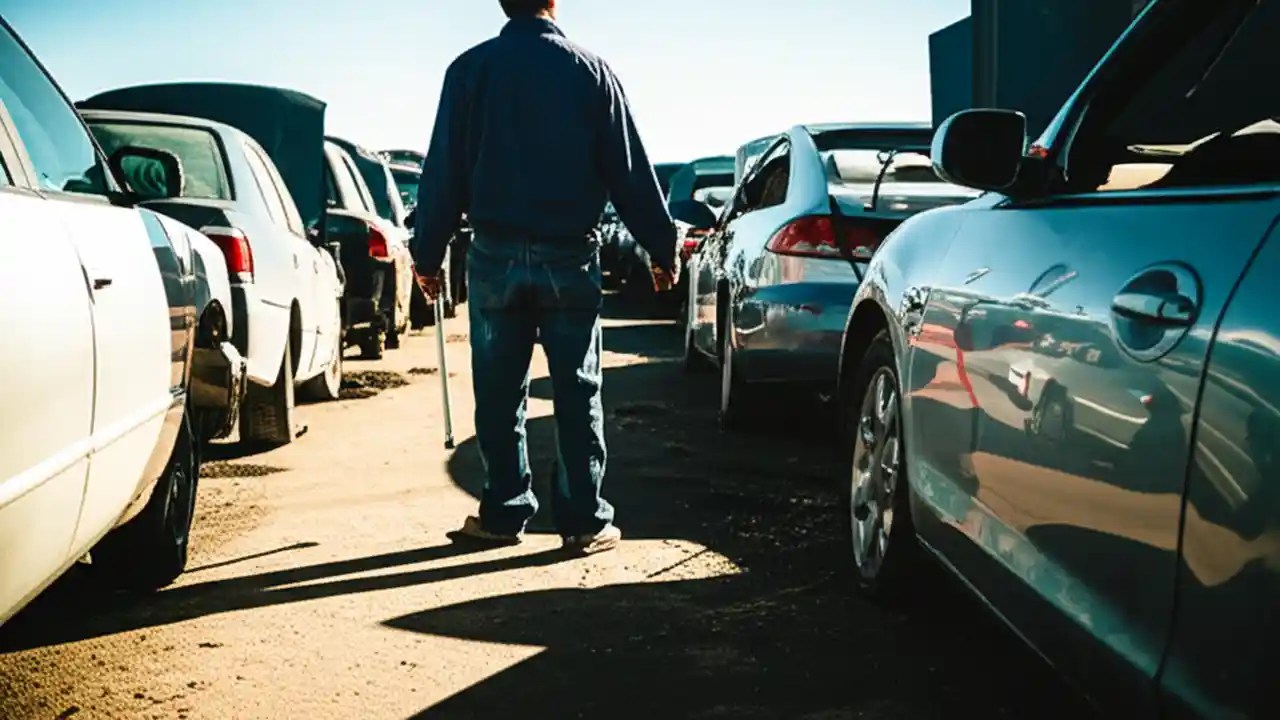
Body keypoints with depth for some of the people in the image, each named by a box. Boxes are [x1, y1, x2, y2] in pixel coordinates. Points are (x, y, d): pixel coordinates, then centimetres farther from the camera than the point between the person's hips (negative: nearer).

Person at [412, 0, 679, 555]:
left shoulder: (470, 70, 1)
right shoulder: (591, 71, 0)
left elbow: (443, 172, 2)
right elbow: (630, 172, 2)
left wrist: (428, 255, 10)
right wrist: (662, 249, 9)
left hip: (495, 254, 1)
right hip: (570, 255, 0)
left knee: (500, 393, 8)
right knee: (578, 391, 5)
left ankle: (502, 514, 13)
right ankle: (585, 520, 7)